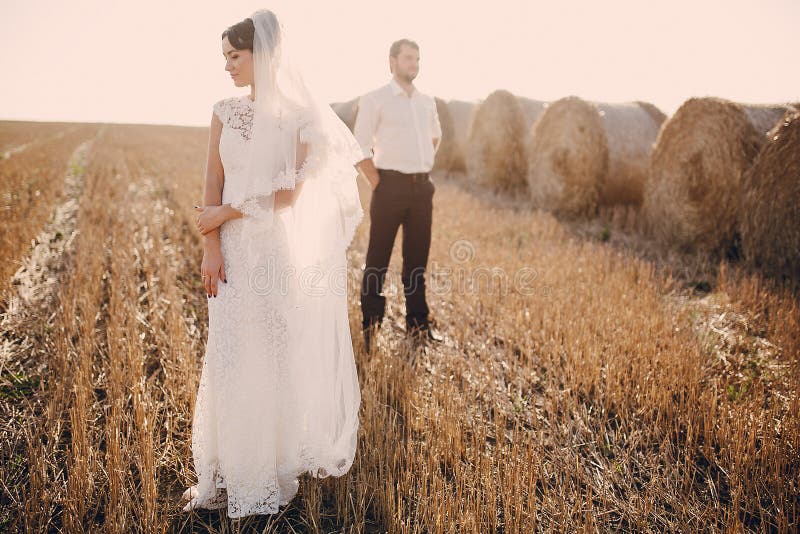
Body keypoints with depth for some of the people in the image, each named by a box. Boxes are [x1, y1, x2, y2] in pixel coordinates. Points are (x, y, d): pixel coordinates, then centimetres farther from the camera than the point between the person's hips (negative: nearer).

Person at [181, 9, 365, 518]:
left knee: (280, 354, 7)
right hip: (235, 250, 4)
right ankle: (232, 470, 22)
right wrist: (212, 247, -6)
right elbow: (214, 183, 2)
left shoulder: (299, 115, -7)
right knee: (232, 357, 7)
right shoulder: (225, 112, 6)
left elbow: (287, 194, -13)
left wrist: (225, 214, -7)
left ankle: (279, 462, 26)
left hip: (281, 248, -4)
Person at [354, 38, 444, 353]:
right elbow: (360, 147, -8)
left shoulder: (427, 102, 13)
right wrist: (378, 184, -10)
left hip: (422, 187, 6)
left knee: (417, 257, 11)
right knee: (378, 258, 0)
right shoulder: (374, 100, -4)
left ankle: (418, 323, 22)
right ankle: (370, 326, 10)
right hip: (391, 186, -5)